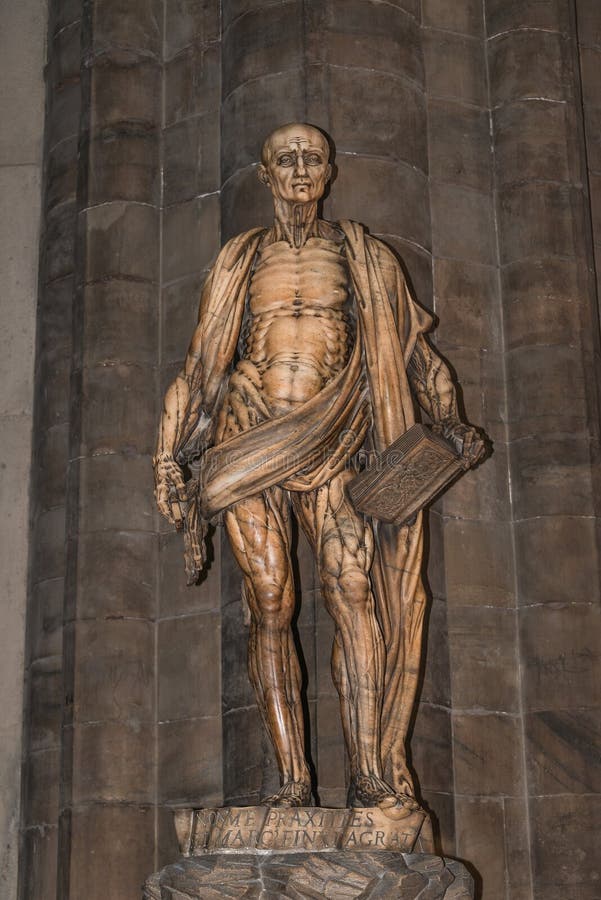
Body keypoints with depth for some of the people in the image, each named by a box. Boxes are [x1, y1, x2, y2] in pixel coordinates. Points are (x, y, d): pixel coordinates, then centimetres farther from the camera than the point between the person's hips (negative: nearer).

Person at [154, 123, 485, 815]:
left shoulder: (361, 256, 15)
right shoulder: (241, 258, 15)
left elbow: (412, 349, 14)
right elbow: (202, 363, 15)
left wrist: (450, 422, -1)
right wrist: (168, 458, 8)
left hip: (327, 445, 0)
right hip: (247, 442, 1)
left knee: (352, 585, -17)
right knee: (270, 604, -7)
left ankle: (372, 776, -19)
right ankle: (294, 782, -6)